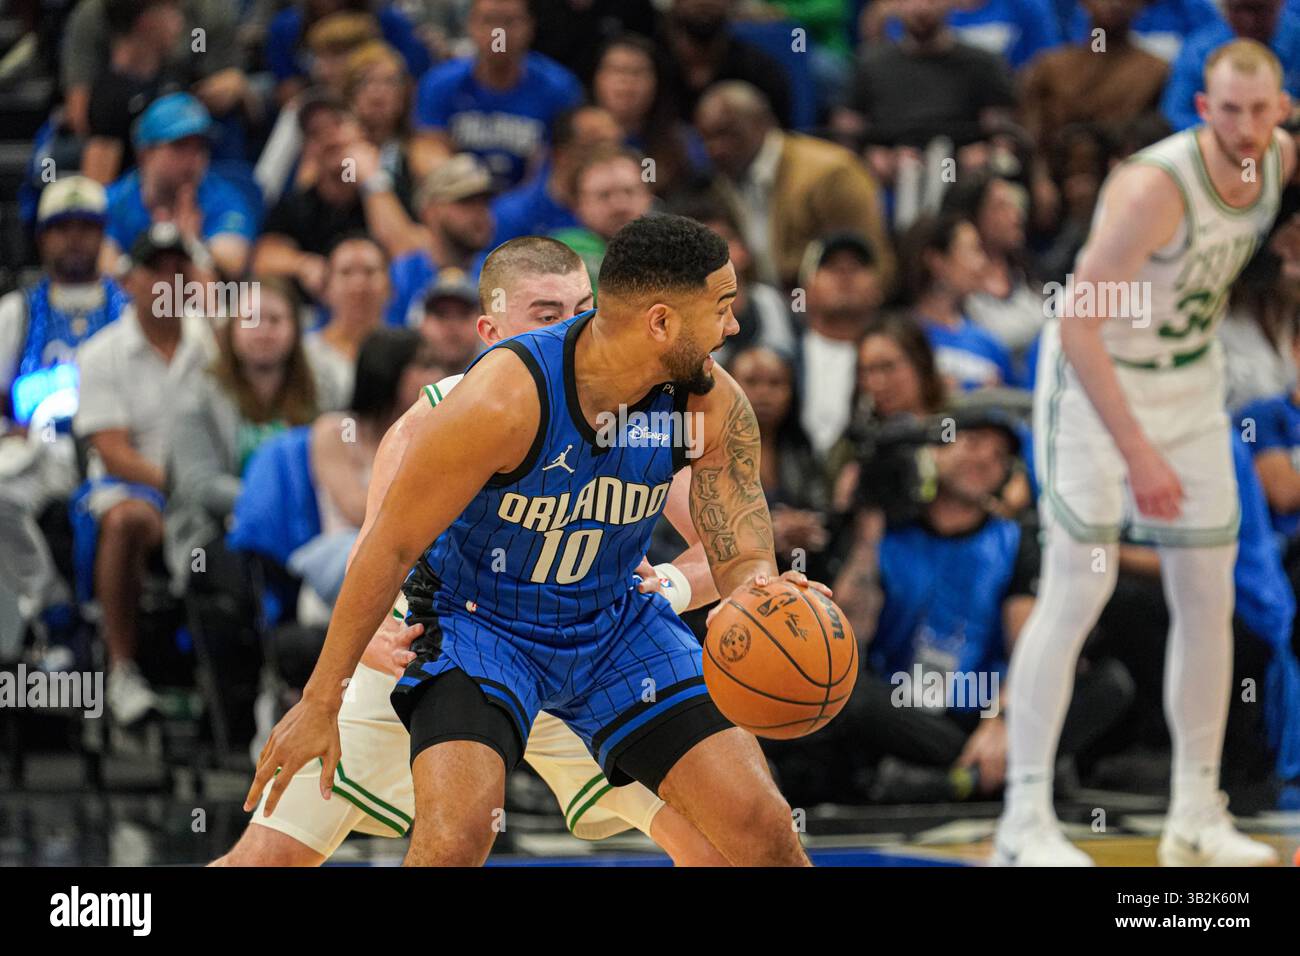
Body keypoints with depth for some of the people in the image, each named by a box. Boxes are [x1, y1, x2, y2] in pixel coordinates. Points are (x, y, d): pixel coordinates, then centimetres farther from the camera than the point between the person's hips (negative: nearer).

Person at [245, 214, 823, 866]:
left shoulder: (712, 403, -17)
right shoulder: (503, 400, -31)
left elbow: (742, 561, -10)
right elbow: (391, 548, -21)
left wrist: (760, 590, -37)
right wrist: (320, 703, -15)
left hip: (616, 622, 4)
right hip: (477, 619, -4)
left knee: (762, 829, -5)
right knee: (454, 835, -28)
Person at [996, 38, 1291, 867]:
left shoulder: (1279, 162, -8)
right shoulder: (1157, 187, -29)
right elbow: (1076, 325, -30)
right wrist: (1137, 452, -32)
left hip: (1192, 389, 7)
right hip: (1095, 385, -7)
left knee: (1209, 598, 5)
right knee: (1078, 589, -13)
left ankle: (1197, 820, 14)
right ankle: (1025, 820, -11)